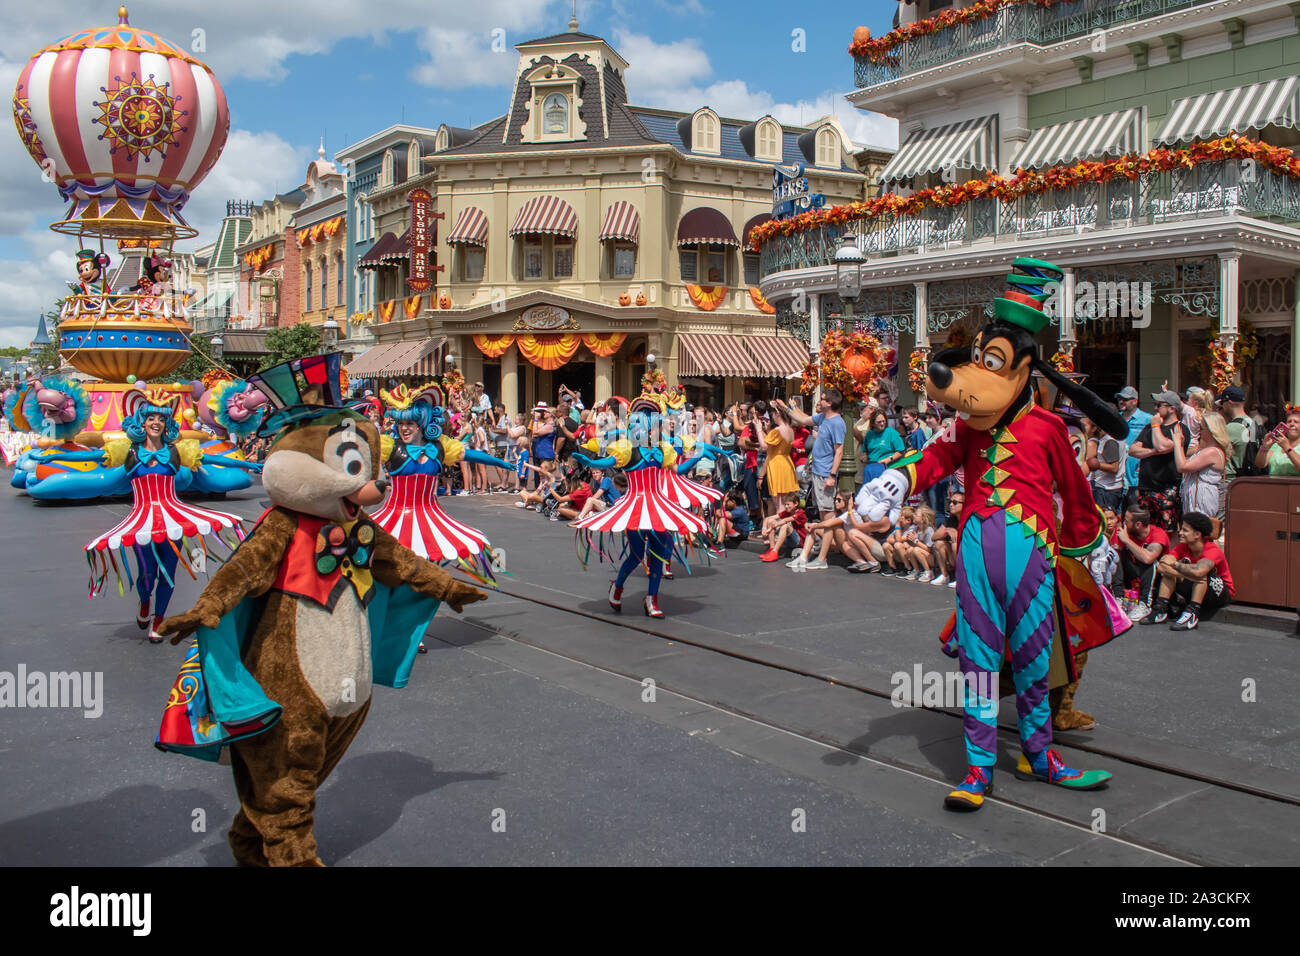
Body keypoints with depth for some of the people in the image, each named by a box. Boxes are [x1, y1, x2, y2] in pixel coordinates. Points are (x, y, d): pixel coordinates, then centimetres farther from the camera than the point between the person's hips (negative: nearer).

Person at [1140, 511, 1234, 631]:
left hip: (1221, 593, -6)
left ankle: (1192, 614, -35)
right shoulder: (1182, 547, -8)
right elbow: (1160, 567, -20)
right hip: (1194, 591, 6)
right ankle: (1160, 609, -17)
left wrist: (1174, 564, -28)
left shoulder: (1213, 550, -24)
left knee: (1202, 571, -33)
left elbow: (1198, 572, -45)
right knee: (1166, 567, -11)